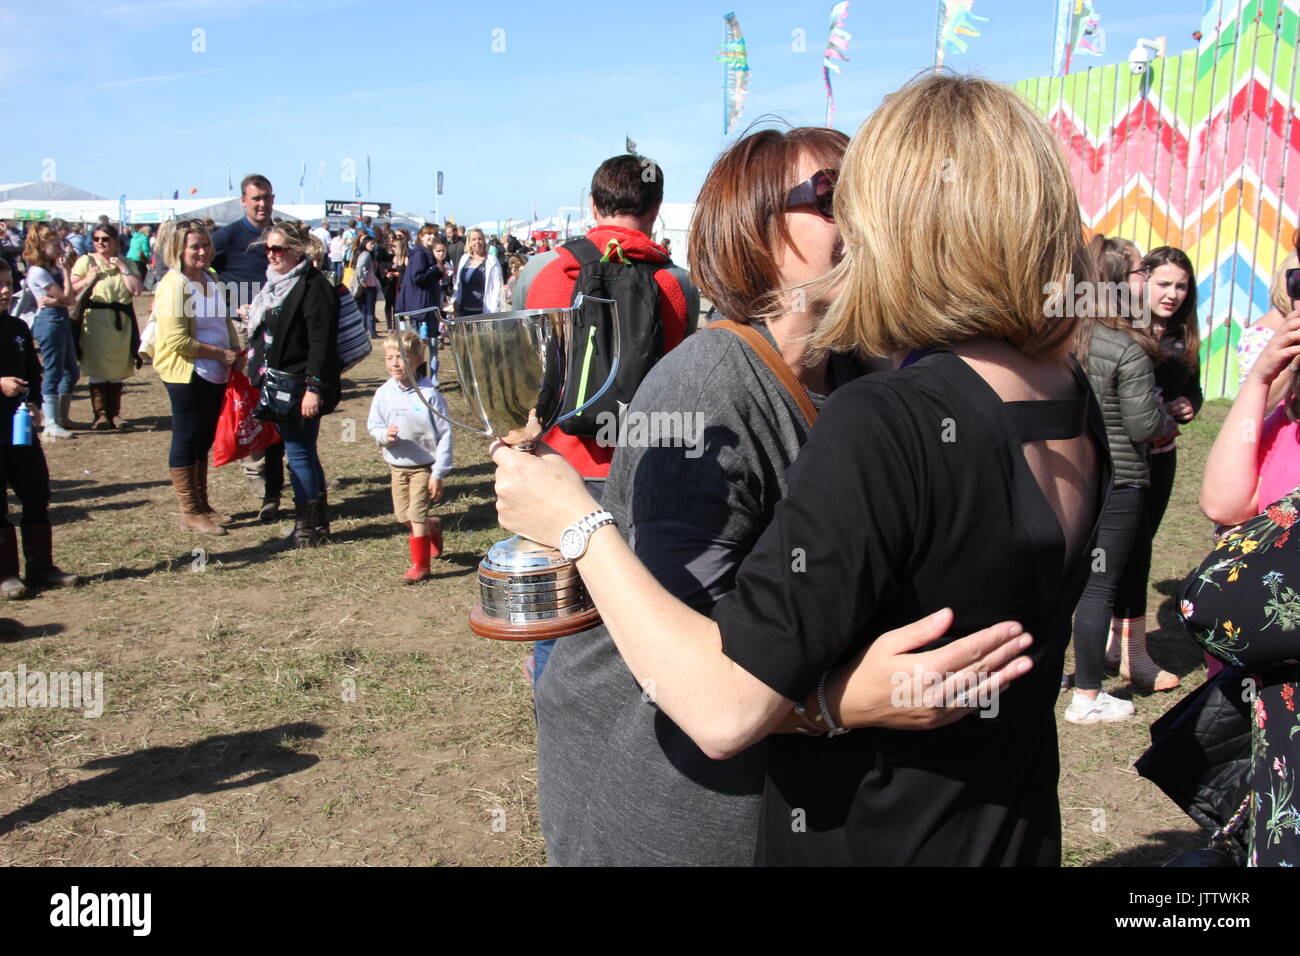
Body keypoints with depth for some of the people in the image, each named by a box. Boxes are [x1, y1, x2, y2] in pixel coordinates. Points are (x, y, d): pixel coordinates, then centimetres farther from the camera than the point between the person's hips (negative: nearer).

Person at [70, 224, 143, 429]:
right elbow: (71, 290, -1)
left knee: (118, 369, 6)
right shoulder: (86, 261, 5)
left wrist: (123, 268, -4)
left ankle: (113, 413, 14)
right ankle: (100, 414, -5)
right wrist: (90, 278, -12)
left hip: (121, 320, 3)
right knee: (98, 369, -6)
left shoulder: (127, 263, 12)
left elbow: (137, 290, -2)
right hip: (95, 319, -3)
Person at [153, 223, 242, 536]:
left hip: (215, 375, 8)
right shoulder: (173, 285, -15)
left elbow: (225, 322, 23)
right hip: (187, 374, -8)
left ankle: (202, 504, 27)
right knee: (186, 441, 2)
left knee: (204, 440, 16)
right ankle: (190, 512, 12)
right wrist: (220, 353, -18)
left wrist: (236, 352, 5)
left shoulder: (212, 281, 11)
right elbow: (177, 340, -21)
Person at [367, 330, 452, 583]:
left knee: (417, 513, -7)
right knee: (403, 516, 11)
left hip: (424, 466, -5)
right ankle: (434, 527, 41)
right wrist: (385, 435, -21)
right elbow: (373, 425, 5)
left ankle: (420, 564, 8)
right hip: (397, 465, 5)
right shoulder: (384, 393, -4)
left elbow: (444, 434, -13)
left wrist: (438, 473, -15)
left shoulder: (429, 394, -16)